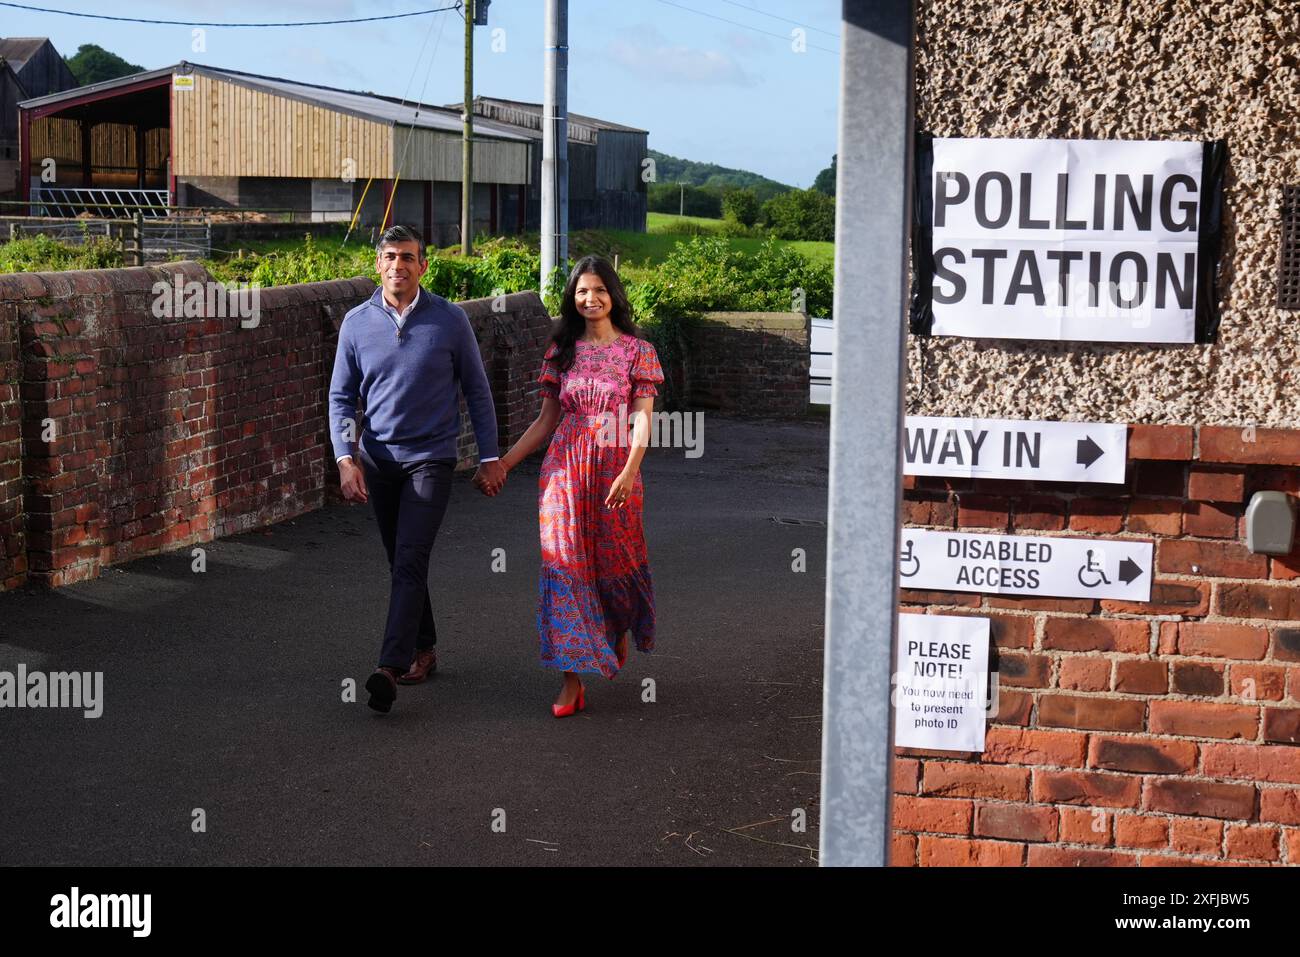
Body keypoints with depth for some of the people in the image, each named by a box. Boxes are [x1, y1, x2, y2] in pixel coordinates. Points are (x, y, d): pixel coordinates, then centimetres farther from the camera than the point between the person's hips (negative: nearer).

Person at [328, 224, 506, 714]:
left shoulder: (450, 320, -5)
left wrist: (490, 457, 2)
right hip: (379, 459, 4)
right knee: (401, 562, 14)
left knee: (410, 561, -15)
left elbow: (477, 390, 3)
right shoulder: (357, 323, 1)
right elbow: (341, 397, 6)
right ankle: (423, 649, 30)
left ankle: (390, 668, -22)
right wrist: (345, 458, -7)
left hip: (430, 458, -4)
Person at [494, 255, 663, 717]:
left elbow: (642, 419, -7)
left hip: (615, 470, -2)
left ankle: (619, 630, 43)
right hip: (565, 469, 2)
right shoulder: (562, 351, 8)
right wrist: (503, 463, 5)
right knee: (566, 564, -5)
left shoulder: (637, 351, 1)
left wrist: (629, 471, -22)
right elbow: (546, 420, 12)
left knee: (616, 561, 7)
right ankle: (572, 681, -4)